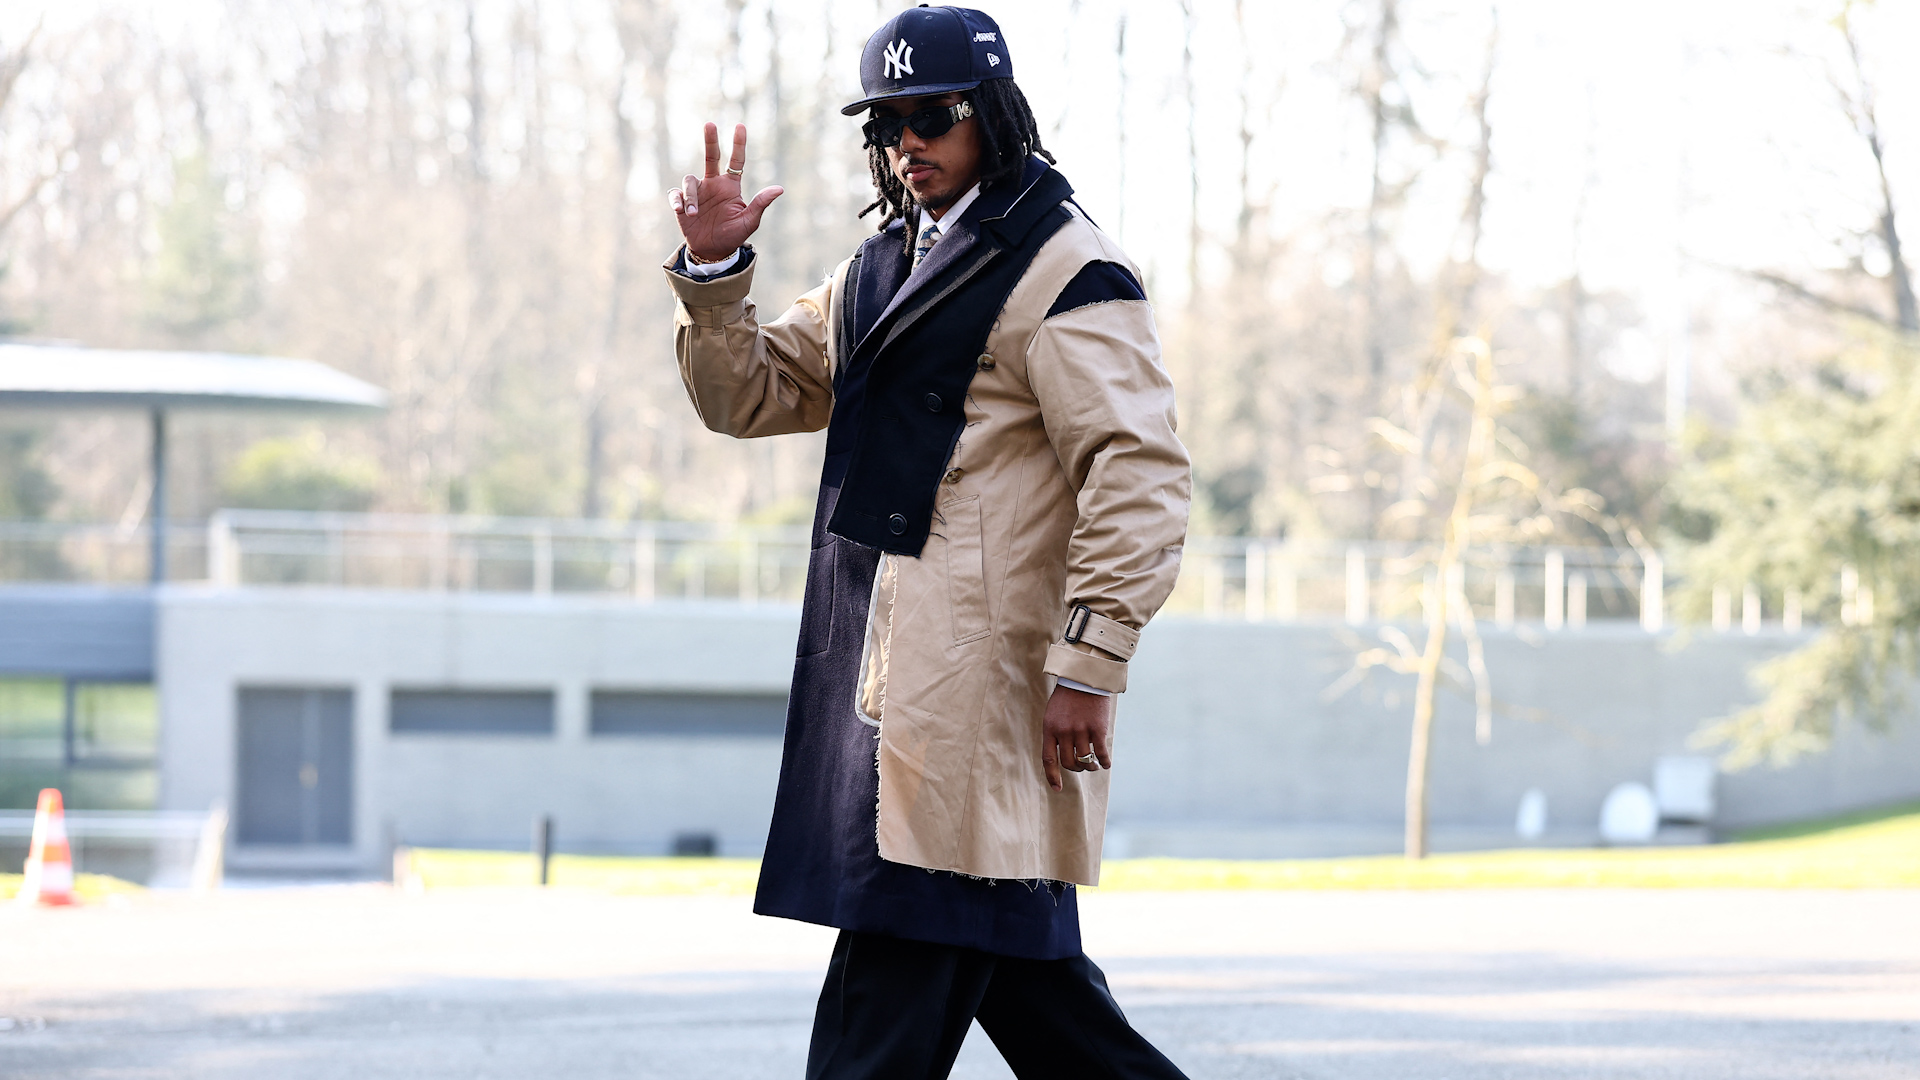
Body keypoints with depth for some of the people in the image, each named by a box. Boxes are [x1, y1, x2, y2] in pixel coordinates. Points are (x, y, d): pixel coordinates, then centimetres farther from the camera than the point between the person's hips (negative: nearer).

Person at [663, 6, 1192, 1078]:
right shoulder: (882, 272, 20)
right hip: (891, 668, 9)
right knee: (1008, 949, 12)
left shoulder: (1062, 271, -8)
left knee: (901, 960, -9)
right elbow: (751, 395, 23)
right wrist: (714, 272, 5)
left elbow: (1141, 474, -15)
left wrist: (1090, 665, -20)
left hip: (983, 676, -9)